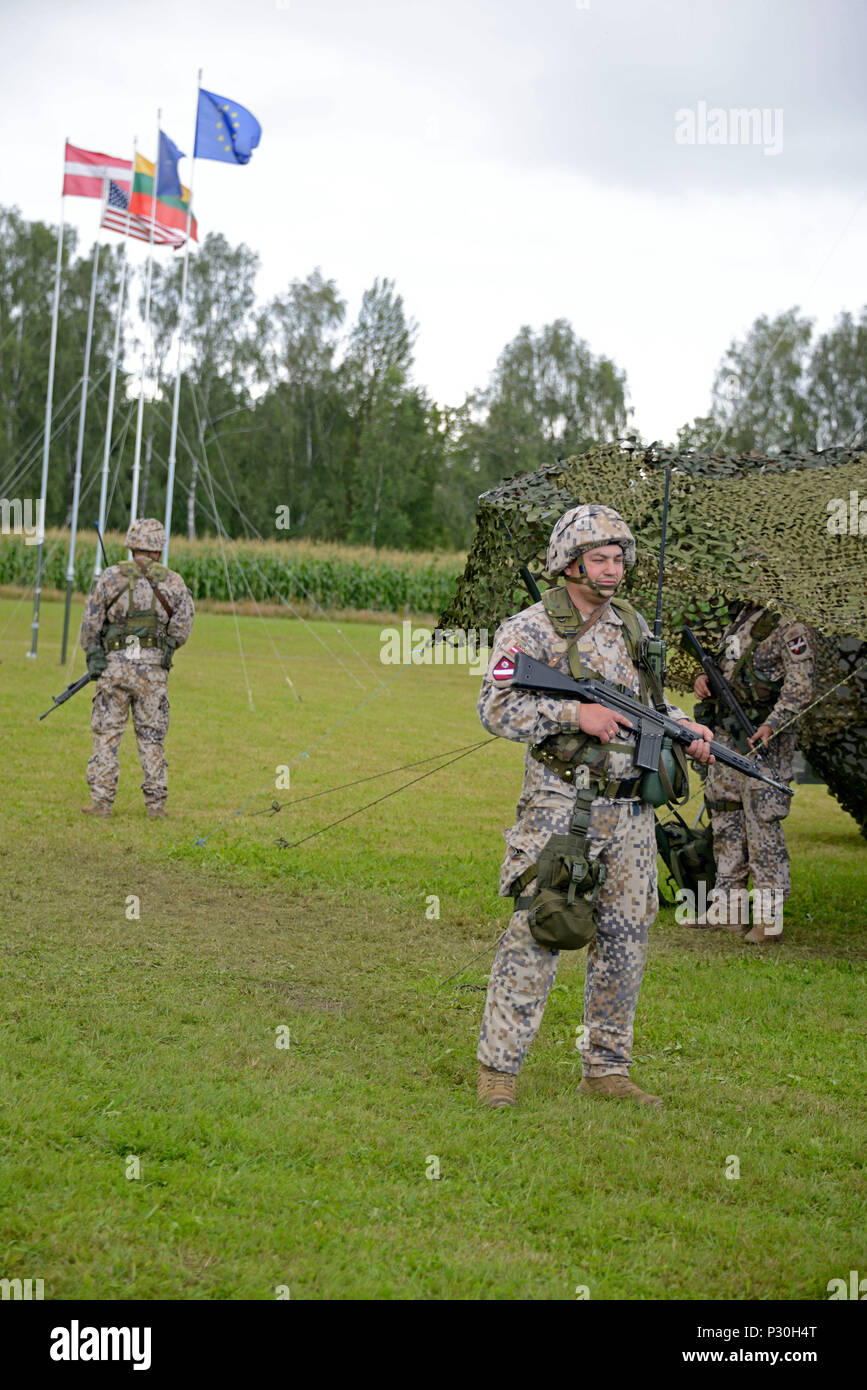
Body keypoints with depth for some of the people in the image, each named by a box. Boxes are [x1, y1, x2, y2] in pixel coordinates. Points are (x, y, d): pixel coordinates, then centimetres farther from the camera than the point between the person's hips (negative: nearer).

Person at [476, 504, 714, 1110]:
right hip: (562, 808, -6)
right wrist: (576, 715, -20)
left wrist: (684, 726, 4)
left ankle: (607, 1067, 19)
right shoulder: (531, 628, -5)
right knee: (536, 936, -6)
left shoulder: (633, 625, 14)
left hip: (631, 814, 6)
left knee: (625, 941, 9)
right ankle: (499, 1067, 3)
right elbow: (498, 708, -12)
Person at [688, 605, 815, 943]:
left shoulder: (790, 628, -11)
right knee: (726, 824, 12)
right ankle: (728, 907, 20)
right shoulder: (741, 619, 16)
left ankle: (769, 917, -3)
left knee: (763, 826, -7)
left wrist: (771, 725, -28)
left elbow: (801, 686, -18)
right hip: (725, 738, 9)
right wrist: (704, 679, 6)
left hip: (763, 742, -9)